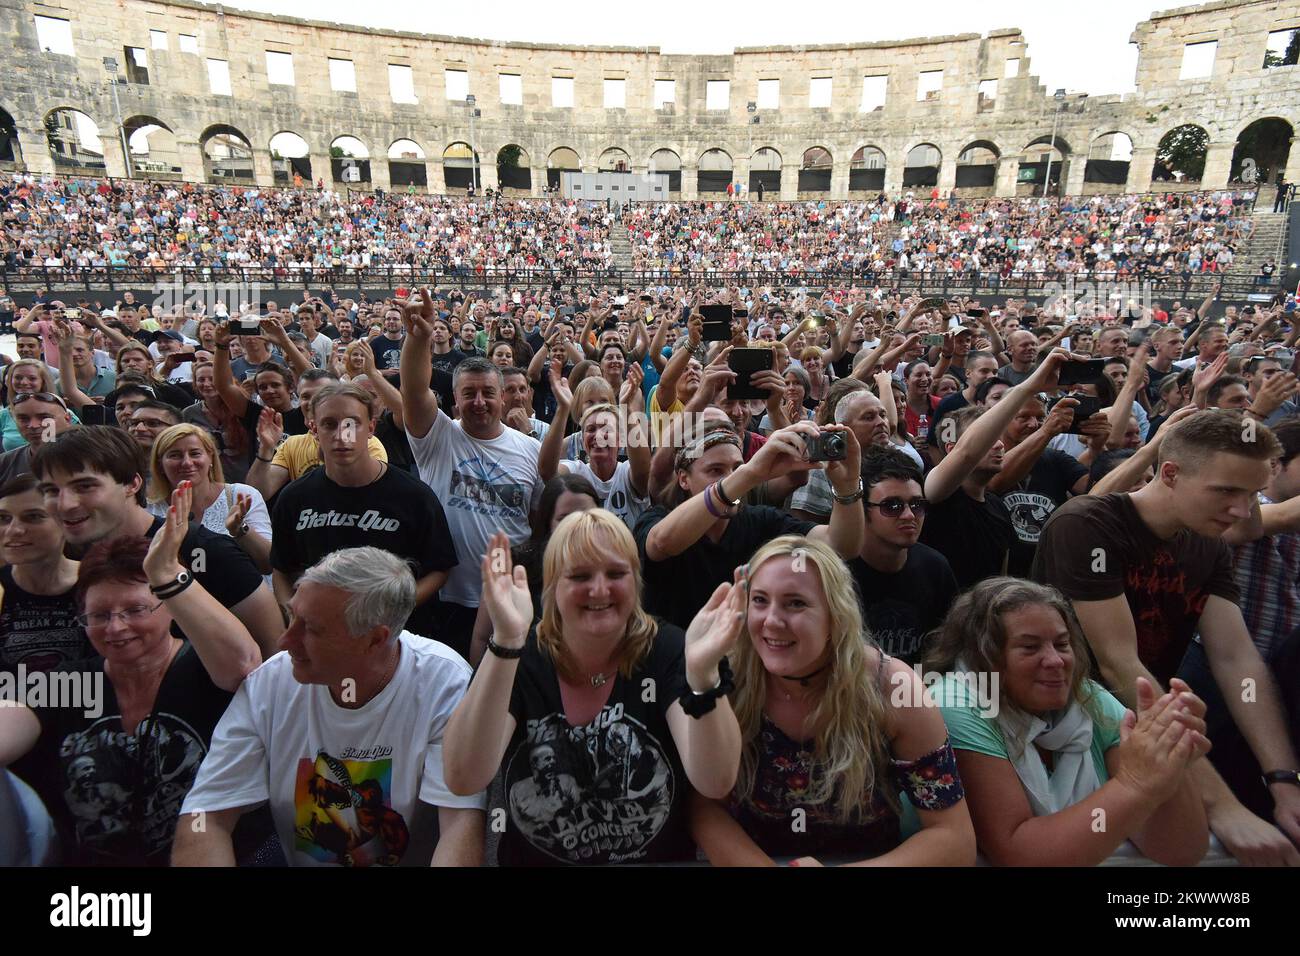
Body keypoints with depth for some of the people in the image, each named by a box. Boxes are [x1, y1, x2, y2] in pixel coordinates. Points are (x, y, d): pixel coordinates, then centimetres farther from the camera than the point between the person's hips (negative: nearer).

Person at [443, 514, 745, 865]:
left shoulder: (667, 651, -10)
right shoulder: (520, 655, -8)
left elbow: (715, 783, -20)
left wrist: (702, 673, -35)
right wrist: (505, 643, -31)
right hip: (531, 859, 1)